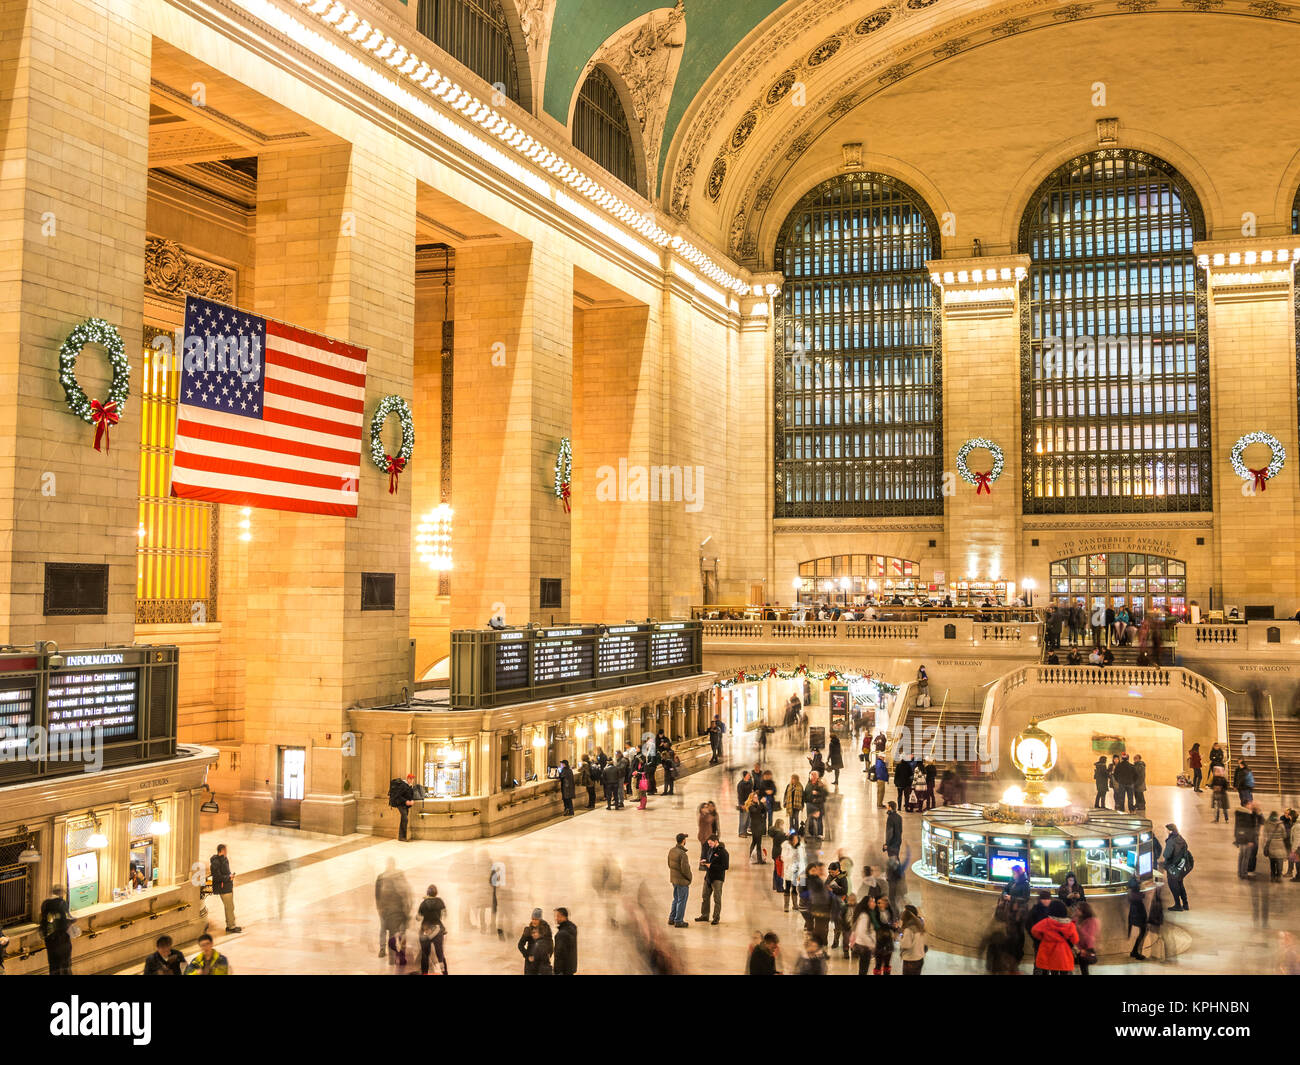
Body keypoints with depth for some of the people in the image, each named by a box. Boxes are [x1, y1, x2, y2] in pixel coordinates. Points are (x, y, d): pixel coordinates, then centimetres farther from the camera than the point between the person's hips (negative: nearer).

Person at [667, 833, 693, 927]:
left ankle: (672, 919, 28)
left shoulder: (672, 851, -1)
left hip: (674, 879, 8)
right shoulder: (683, 854, -26)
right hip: (682, 881, -8)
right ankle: (678, 921, 12)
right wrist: (689, 878, -8)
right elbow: (685, 869, -26)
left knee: (676, 899, 21)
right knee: (681, 901, 5)